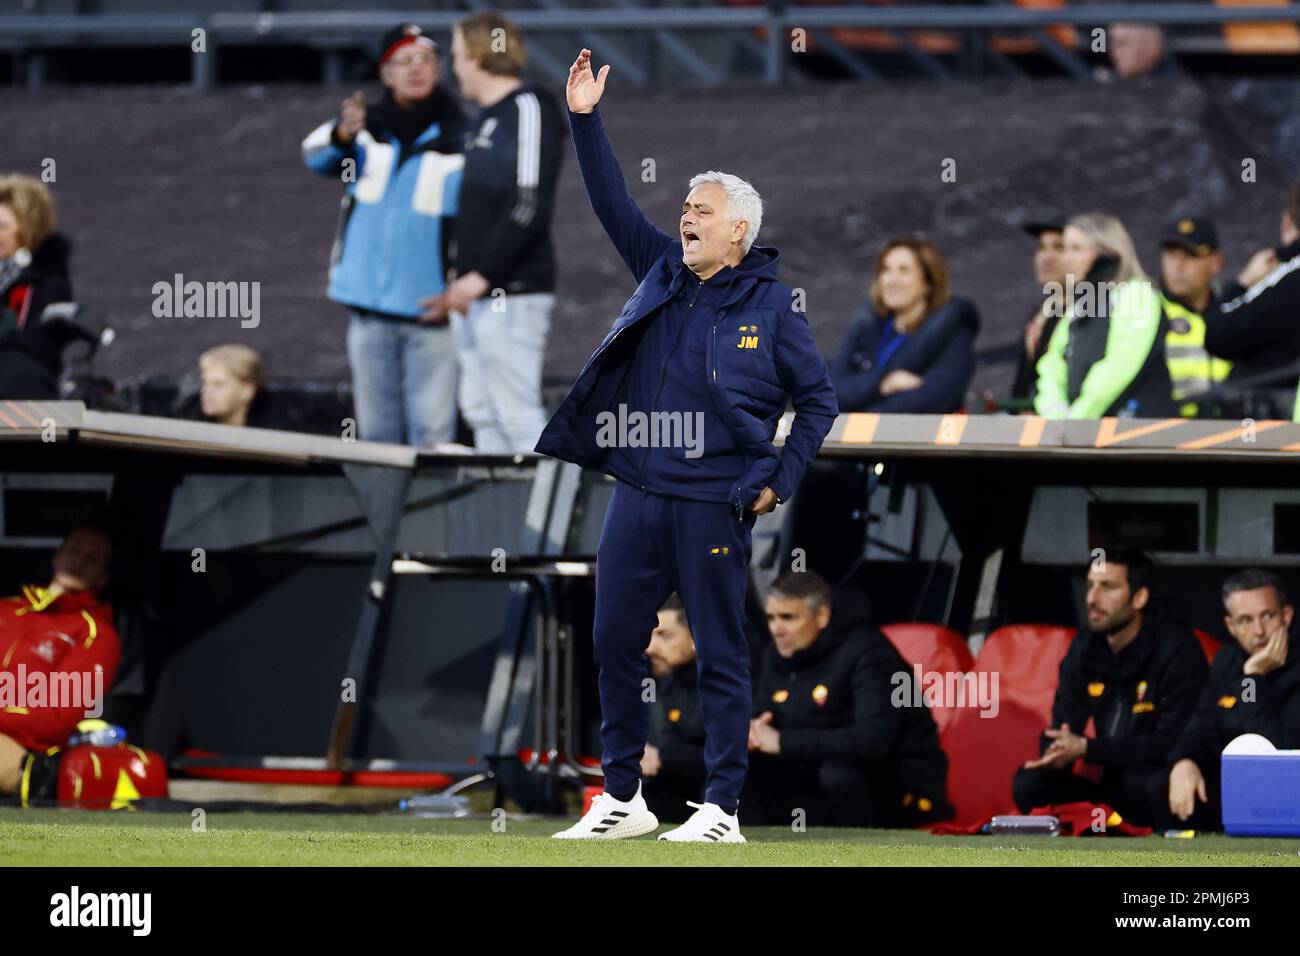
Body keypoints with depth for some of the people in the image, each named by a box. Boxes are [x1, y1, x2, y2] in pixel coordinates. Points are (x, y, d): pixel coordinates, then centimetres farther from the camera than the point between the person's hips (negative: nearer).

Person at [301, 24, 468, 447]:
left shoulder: (459, 141, 1)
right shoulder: (367, 128, 6)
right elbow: (316, 155, -13)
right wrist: (342, 136, -36)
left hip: (429, 315, -3)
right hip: (370, 309, 3)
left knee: (432, 429, -8)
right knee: (376, 427, 8)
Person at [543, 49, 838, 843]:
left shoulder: (769, 305, -2)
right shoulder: (663, 272, 11)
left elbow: (819, 400, 2)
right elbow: (613, 203, 9)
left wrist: (779, 480, -5)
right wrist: (586, 121, 0)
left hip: (715, 504, -6)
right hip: (637, 497, 6)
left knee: (722, 657, -1)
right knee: (615, 644, 7)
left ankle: (723, 809, 4)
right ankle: (623, 799, 17)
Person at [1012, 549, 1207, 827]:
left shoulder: (1176, 648, -17)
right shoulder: (1085, 647, 4)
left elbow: (1173, 741, -23)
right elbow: (1062, 727, 6)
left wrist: (1086, 749, -26)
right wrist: (1058, 753, -21)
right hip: (1112, 778, 6)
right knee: (1029, 784, -13)